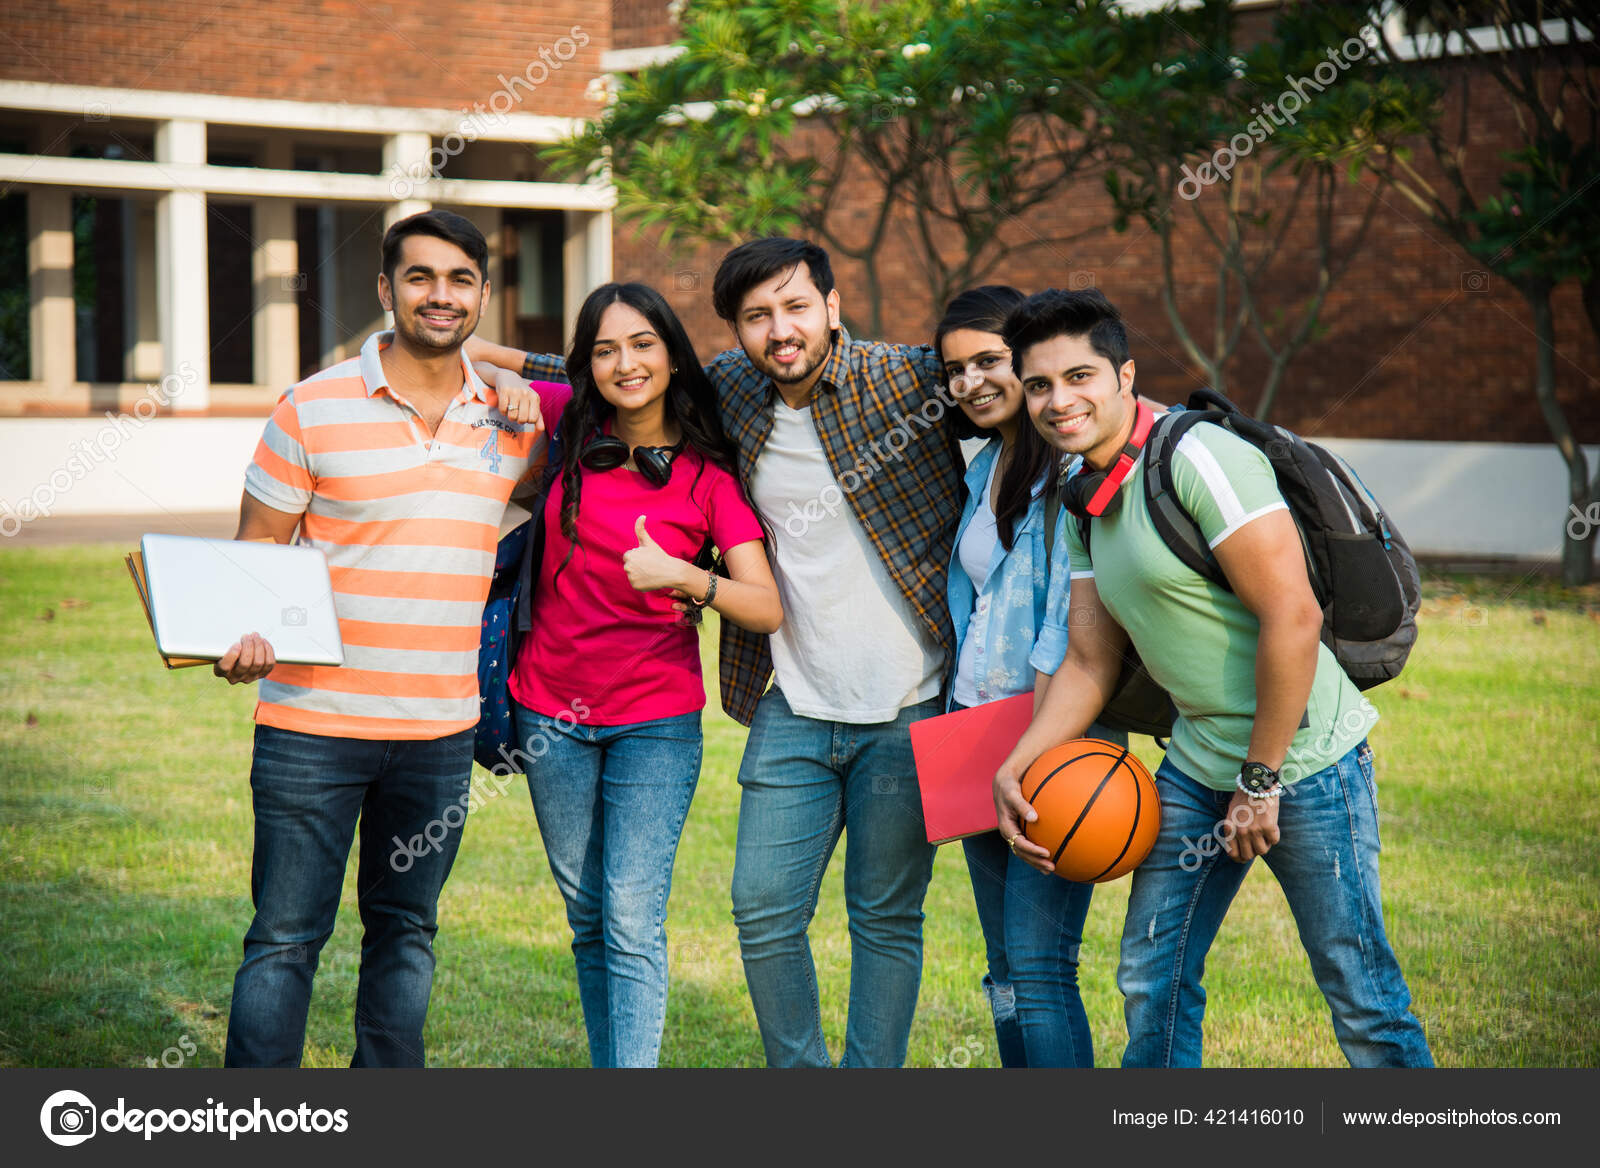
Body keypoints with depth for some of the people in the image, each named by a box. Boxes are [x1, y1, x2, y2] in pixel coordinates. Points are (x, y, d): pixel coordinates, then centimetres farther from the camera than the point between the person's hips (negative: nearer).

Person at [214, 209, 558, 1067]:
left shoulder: (512, 415, 5)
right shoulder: (314, 408, -5)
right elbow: (254, 551, -2)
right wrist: (244, 634, -21)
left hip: (440, 729, 4)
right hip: (313, 719, -4)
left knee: (406, 933, 14)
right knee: (285, 938, -1)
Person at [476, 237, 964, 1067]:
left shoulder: (909, 379, -9)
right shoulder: (730, 391, 5)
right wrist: (504, 359, 12)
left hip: (908, 709, -4)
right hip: (793, 709, 4)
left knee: (886, 919, 5)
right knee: (764, 910, 3)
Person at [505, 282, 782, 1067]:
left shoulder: (708, 477, -7)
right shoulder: (573, 429, 0)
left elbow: (766, 610, -14)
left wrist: (685, 578, -27)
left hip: (656, 721, -3)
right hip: (553, 713, 3)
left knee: (632, 920, -11)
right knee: (587, 917, 12)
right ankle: (607, 1065, 24)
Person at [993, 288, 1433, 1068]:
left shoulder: (1199, 460, -18)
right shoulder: (1087, 499, 10)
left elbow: (1291, 617, -22)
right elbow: (1089, 662, 14)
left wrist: (1261, 781, -18)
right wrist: (1013, 768, 2)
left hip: (1300, 759, -8)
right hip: (1195, 766, 8)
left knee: (1359, 992, -1)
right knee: (1152, 979, 10)